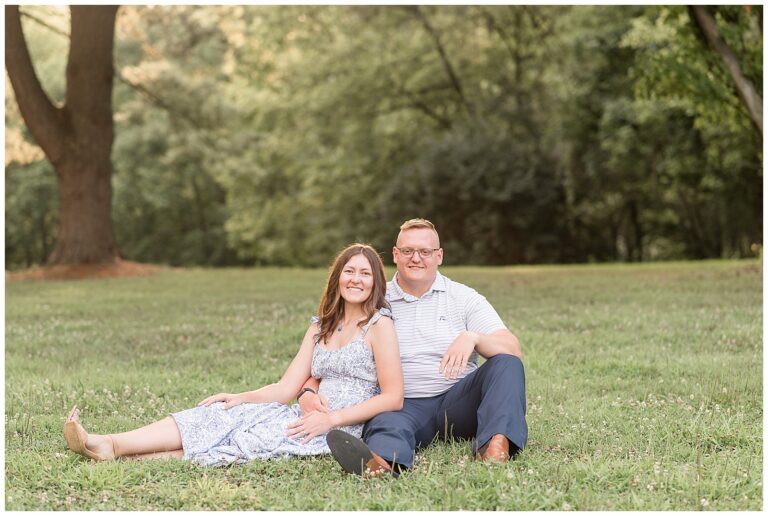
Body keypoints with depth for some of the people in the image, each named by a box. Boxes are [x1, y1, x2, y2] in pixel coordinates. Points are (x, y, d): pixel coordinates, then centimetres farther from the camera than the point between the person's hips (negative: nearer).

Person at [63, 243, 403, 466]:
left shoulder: (379, 325, -3)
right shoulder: (321, 328, 18)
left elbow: (393, 398, -10)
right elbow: (286, 389, 13)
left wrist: (329, 418, -15)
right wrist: (240, 398, -3)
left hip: (341, 430, -7)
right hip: (313, 418, 7)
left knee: (246, 437, -21)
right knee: (224, 415, -12)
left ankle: (124, 455, -28)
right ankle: (110, 445, -22)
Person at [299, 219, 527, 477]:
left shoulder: (463, 298, 11)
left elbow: (513, 351, 0)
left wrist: (473, 337, -21)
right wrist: (308, 392, -15)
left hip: (457, 399, 2)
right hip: (404, 404, -1)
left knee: (506, 365, -23)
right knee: (387, 423, -36)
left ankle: (496, 445, -48)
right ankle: (380, 462, -72)